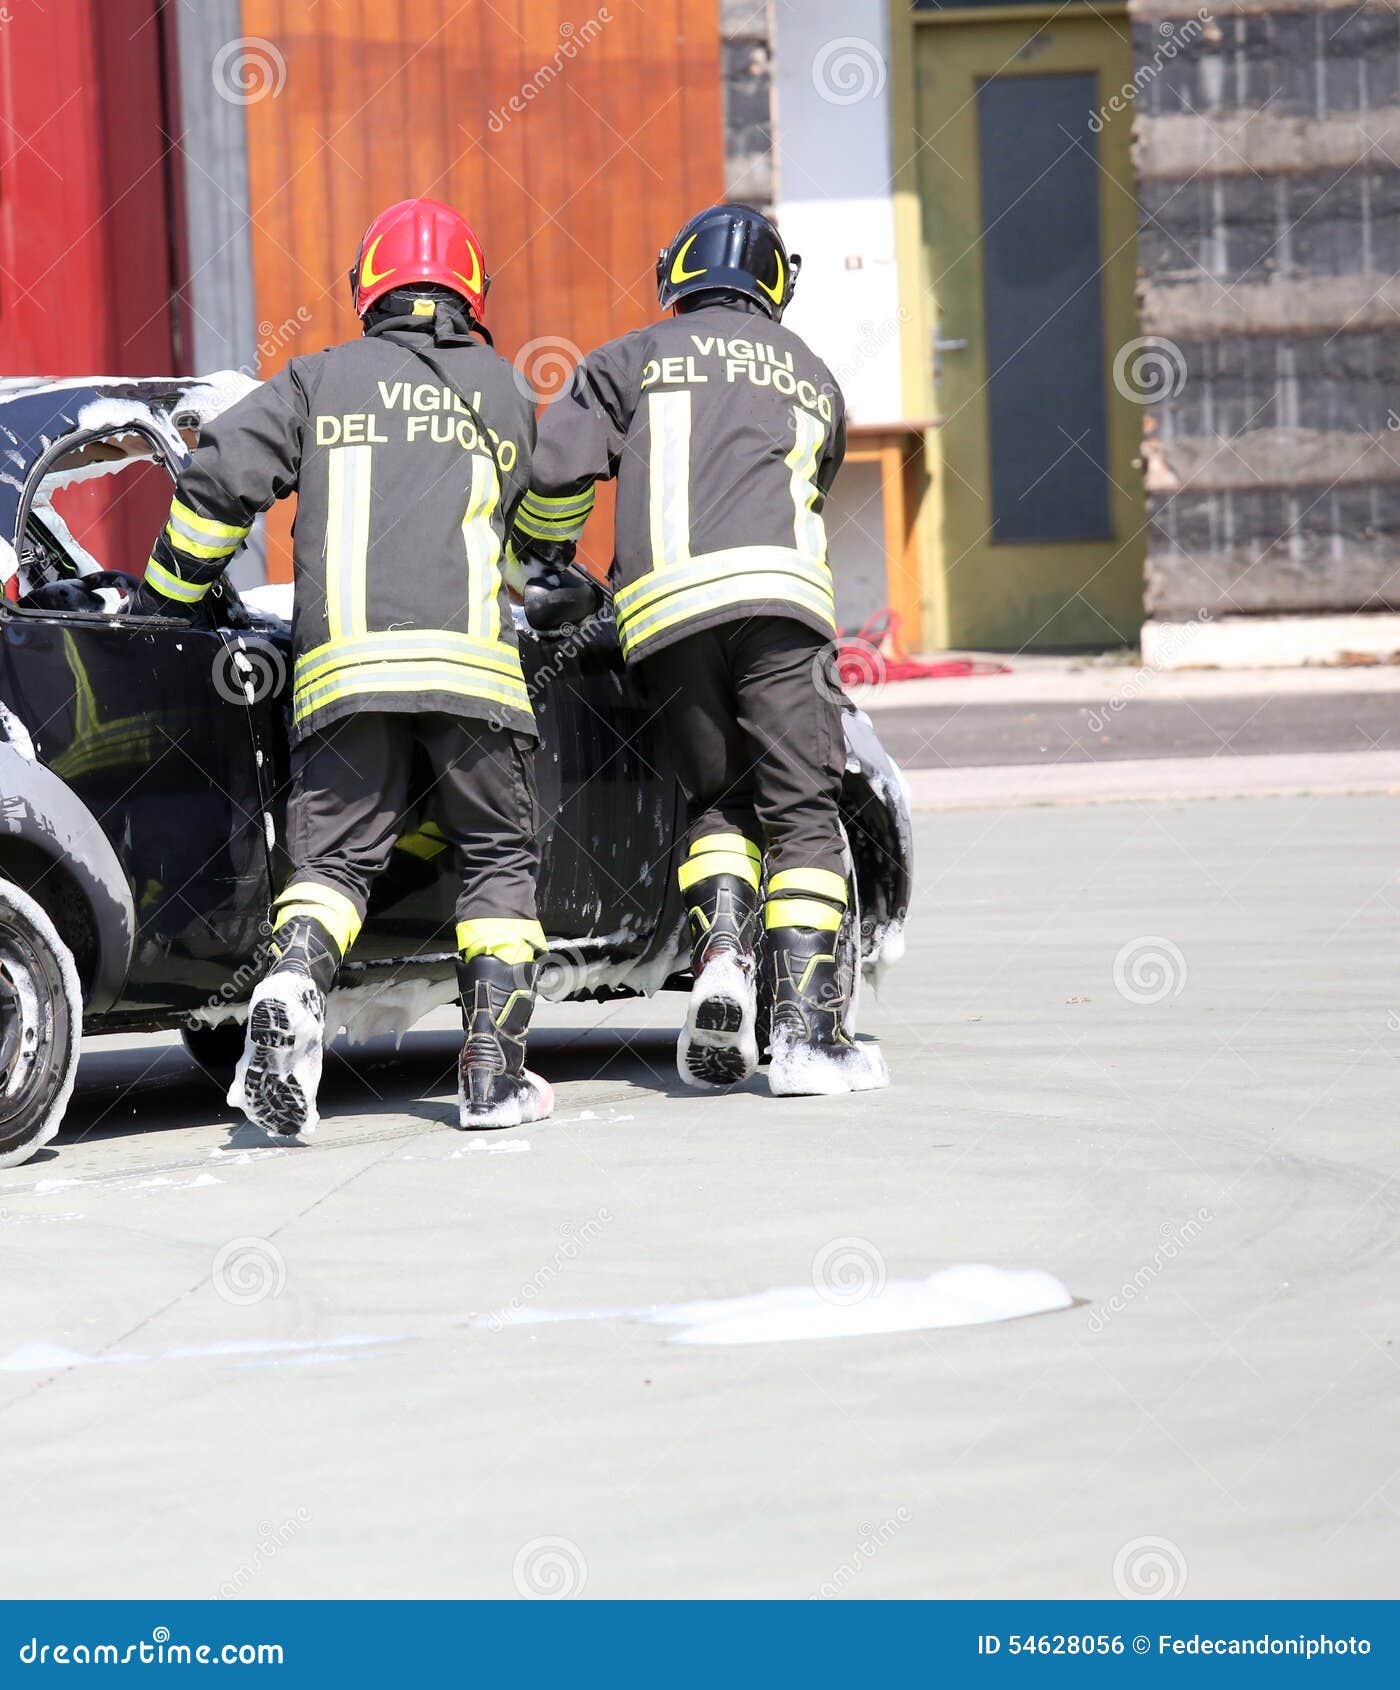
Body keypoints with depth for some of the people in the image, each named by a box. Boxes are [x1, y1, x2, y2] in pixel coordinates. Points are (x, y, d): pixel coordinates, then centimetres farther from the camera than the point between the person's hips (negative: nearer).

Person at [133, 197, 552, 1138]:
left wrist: (169, 599, 17)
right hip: (471, 660, 0)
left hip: (343, 664, 0)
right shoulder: (500, 389, 17)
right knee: (499, 862, 11)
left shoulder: (320, 380, 14)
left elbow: (219, 479, 5)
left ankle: (296, 981, -27)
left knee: (335, 855, 4)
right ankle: (496, 1071, 1)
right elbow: (545, 509, 29)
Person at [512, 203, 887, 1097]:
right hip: (778, 594, 0)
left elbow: (556, 468, 6)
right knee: (801, 813, -1)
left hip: (663, 610, 0)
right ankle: (810, 1031, -9)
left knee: (719, 800, 16)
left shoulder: (633, 360, 19)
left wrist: (543, 556, 25)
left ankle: (721, 953, -10)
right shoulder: (815, 379, 27)